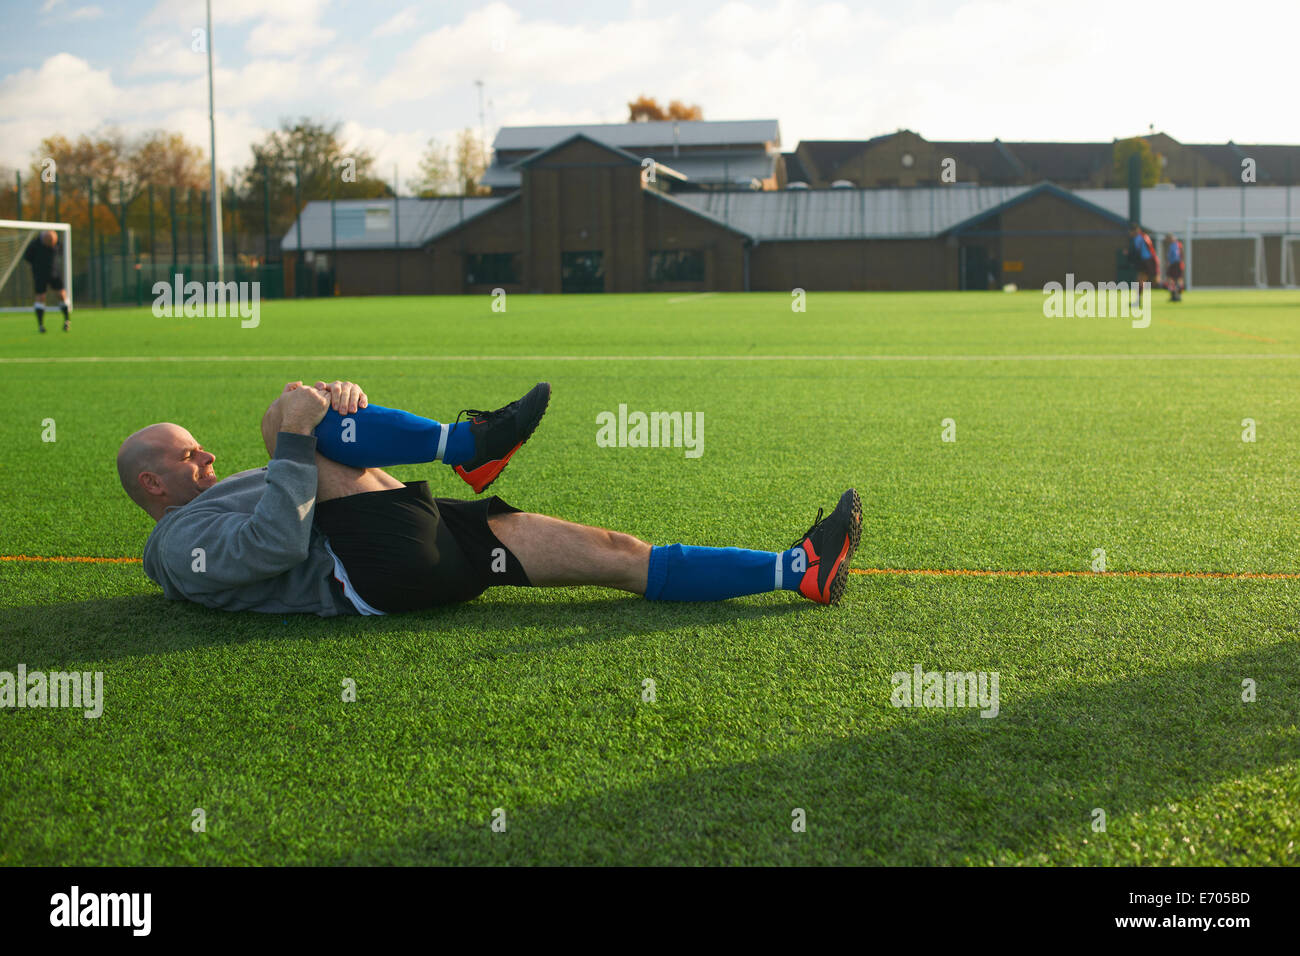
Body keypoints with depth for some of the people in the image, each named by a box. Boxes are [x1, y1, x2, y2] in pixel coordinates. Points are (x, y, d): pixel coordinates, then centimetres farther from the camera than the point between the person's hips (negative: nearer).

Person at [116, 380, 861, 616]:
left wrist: (344, 405, 8)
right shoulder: (178, 546, 3)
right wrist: (297, 437, -15)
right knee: (288, 415, -13)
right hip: (375, 571, -9)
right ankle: (469, 444, -12)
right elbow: (276, 545, -17)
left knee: (608, 550, -3)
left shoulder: (227, 496, 34)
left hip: (426, 547, 9)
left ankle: (799, 570, -8)